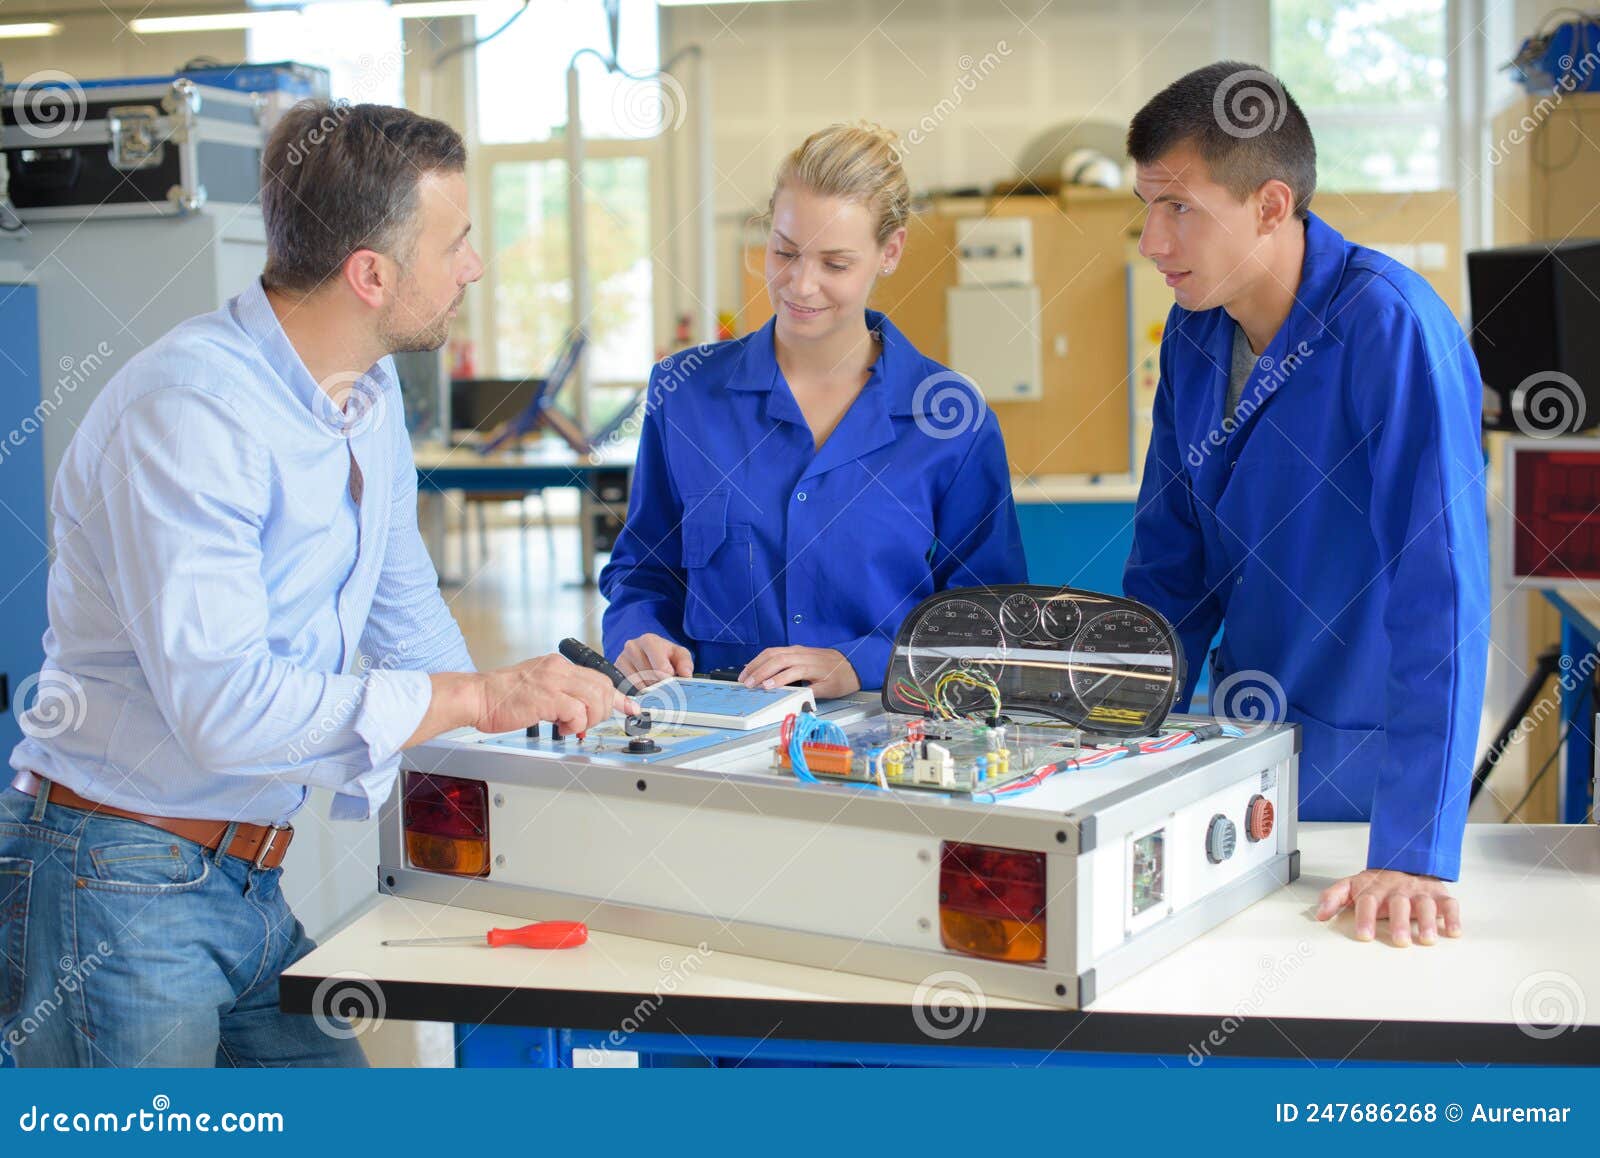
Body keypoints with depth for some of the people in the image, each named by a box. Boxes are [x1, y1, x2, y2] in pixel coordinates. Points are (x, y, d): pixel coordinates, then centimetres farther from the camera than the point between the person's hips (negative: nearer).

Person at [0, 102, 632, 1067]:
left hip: (254, 882, 8)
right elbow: (224, 706, -30)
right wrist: (477, 697, -27)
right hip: (120, 886, -8)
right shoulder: (189, 410, -22)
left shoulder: (372, 394, 7)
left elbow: (403, 612, 21)